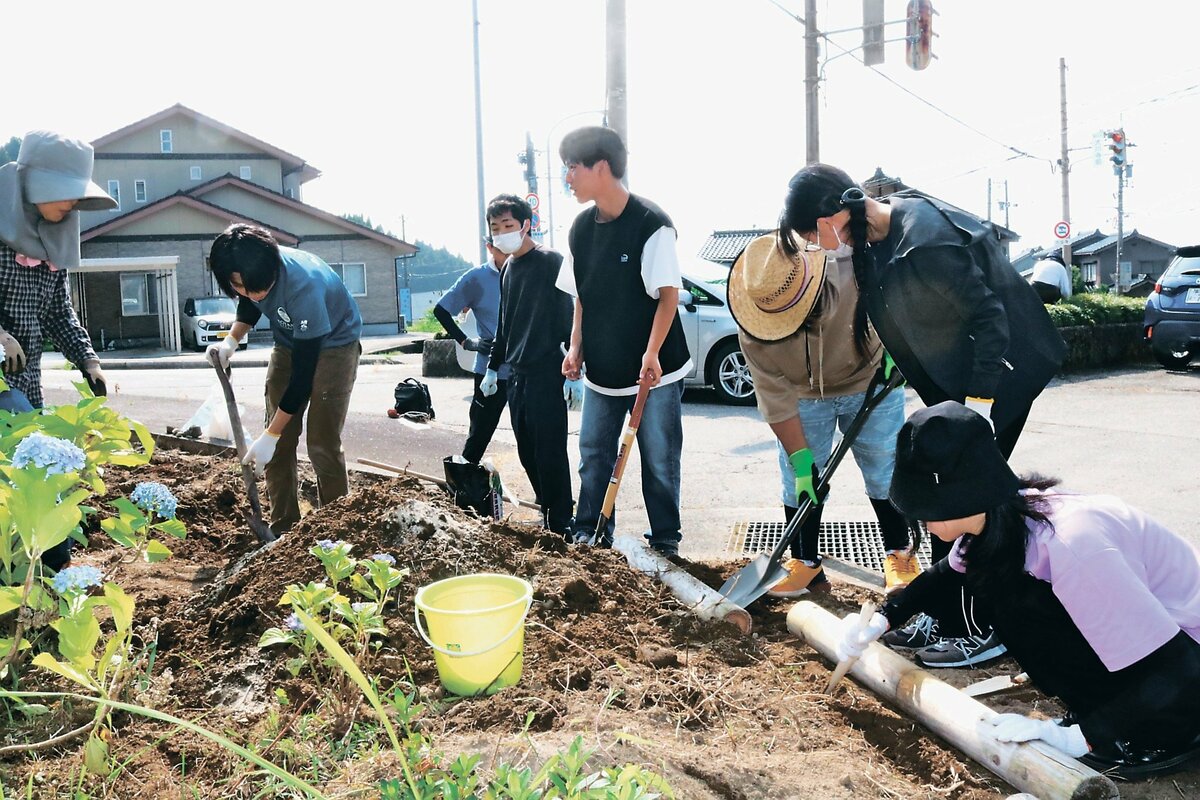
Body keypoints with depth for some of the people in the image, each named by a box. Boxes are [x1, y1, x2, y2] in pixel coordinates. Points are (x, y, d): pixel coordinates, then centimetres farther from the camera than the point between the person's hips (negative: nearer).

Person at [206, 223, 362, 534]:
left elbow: (304, 373, -33)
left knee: (322, 444, -13)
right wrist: (231, 340, -13)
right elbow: (249, 305, 8)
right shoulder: (252, 272, -20)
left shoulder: (303, 287, -39)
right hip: (290, 343, 6)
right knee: (281, 442, 2)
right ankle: (283, 527, 12)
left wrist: (270, 435, -29)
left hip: (332, 345, -6)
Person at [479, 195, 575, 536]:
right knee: (527, 454, 11)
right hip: (516, 374, 8)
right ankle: (547, 511, 23)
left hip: (546, 373, -8)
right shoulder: (508, 268, 15)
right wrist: (492, 368, 25)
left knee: (550, 453, -6)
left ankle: (561, 524, 3)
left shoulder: (550, 261, -9)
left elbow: (567, 316, -13)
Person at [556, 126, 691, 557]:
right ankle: (589, 533, 25)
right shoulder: (582, 228, 6)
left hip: (653, 370, -6)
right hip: (601, 368, 6)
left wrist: (652, 352, -23)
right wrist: (576, 348, 7)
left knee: (659, 458, 4)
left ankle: (665, 541, 18)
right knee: (593, 454, 12)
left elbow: (669, 293, -15)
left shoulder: (651, 224, -14)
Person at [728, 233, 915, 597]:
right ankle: (805, 563, 14)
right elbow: (776, 401, -22)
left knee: (885, 471, 1)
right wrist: (801, 459, -23)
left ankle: (899, 554, 19)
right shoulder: (753, 334, -29)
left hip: (871, 382, -1)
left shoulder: (858, 274, -35)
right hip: (803, 396, 1)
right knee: (800, 482, -1)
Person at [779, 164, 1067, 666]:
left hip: (999, 372, -9)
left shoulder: (925, 242, -29)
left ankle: (987, 629, 9)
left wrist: (979, 403, -23)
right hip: (950, 379, 9)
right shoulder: (877, 235, -1)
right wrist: (899, 363, 20)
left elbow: (987, 314, -25)